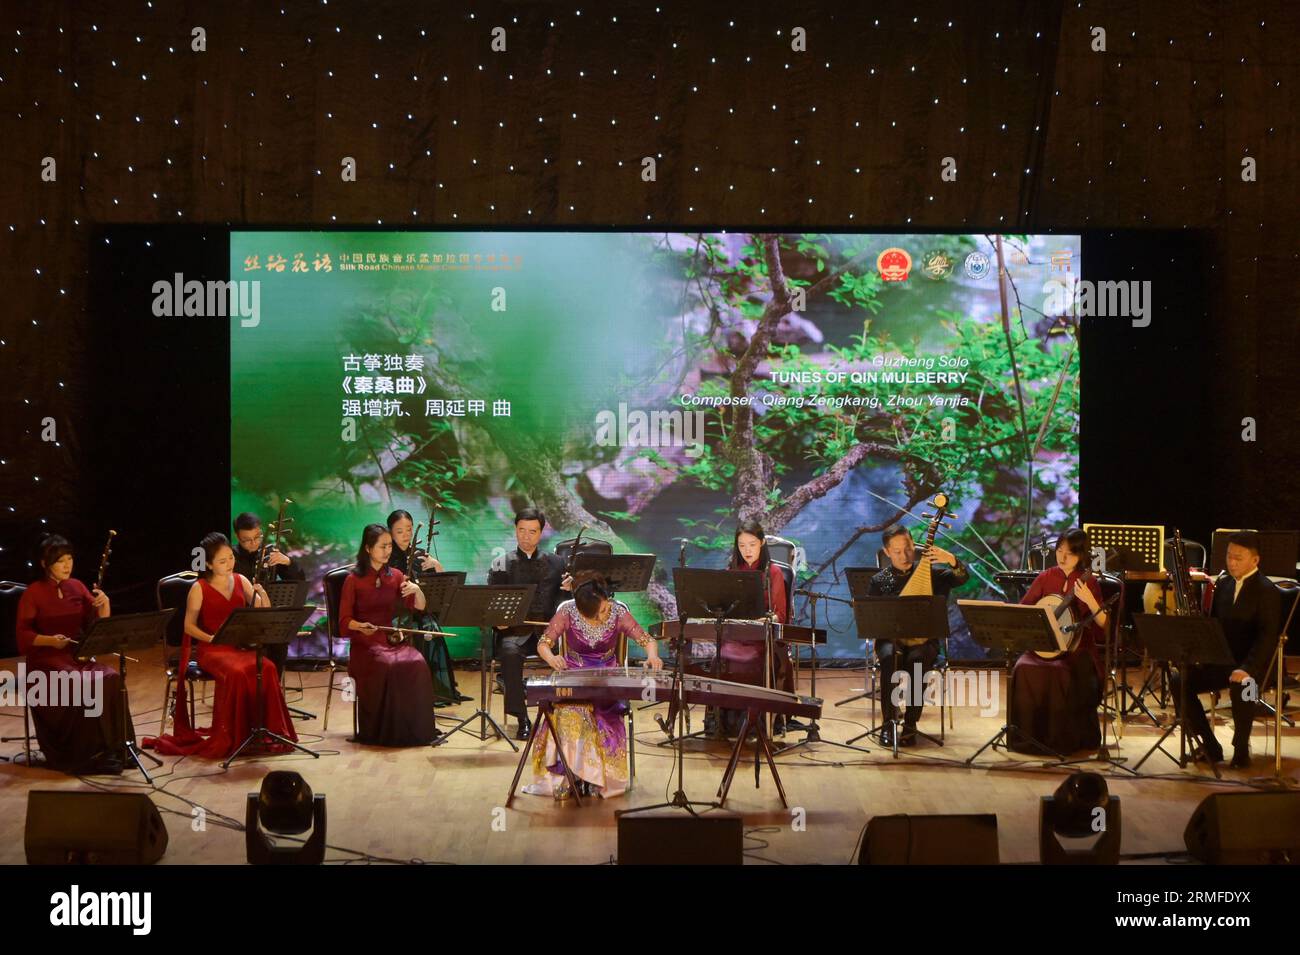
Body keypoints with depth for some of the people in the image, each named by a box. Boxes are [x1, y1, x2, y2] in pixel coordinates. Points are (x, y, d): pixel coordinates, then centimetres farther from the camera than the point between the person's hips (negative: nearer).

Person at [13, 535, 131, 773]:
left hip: (77, 656, 5)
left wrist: (104, 604, -13)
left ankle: (112, 749, -23)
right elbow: (23, 636, -8)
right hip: (45, 660, -4)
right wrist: (51, 640, -24)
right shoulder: (33, 593, -4)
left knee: (110, 679, -26)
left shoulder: (77, 587, 10)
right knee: (83, 686, -33)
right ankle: (89, 755, -25)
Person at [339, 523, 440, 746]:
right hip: (365, 643, -4)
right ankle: (382, 732, -20)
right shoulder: (354, 580, 0)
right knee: (388, 667, -34)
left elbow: (419, 606, 7)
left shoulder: (395, 576, 12)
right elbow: (344, 620, -4)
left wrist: (417, 589, -14)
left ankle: (418, 729, -18)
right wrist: (361, 626, -25)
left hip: (391, 638, 4)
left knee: (417, 664, -27)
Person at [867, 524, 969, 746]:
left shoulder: (931, 572, 5)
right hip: (891, 638, 1)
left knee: (917, 659, -35)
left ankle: (910, 726, -25)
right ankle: (888, 724, -25)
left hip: (923, 640, -1)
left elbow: (962, 578, -9)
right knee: (890, 657, -34)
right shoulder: (878, 581, 7)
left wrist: (951, 560, -29)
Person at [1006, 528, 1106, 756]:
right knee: (1024, 670, -27)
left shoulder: (1089, 582, -2)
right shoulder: (1046, 578, 7)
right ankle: (1028, 736, -15)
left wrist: (1089, 600, -25)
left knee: (1060, 673, -34)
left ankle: (1061, 739, -17)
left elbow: (1104, 625, -10)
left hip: (1077, 648, -3)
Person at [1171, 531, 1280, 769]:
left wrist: (1247, 668, -34)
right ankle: (1209, 746, -4)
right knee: (1179, 681, -13)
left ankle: (1241, 749, -16)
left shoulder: (1267, 592, -9)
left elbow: (1268, 636, -20)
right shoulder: (1224, 587, 13)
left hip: (1252, 664, -7)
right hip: (1220, 660, 7)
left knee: (1240, 687, -38)